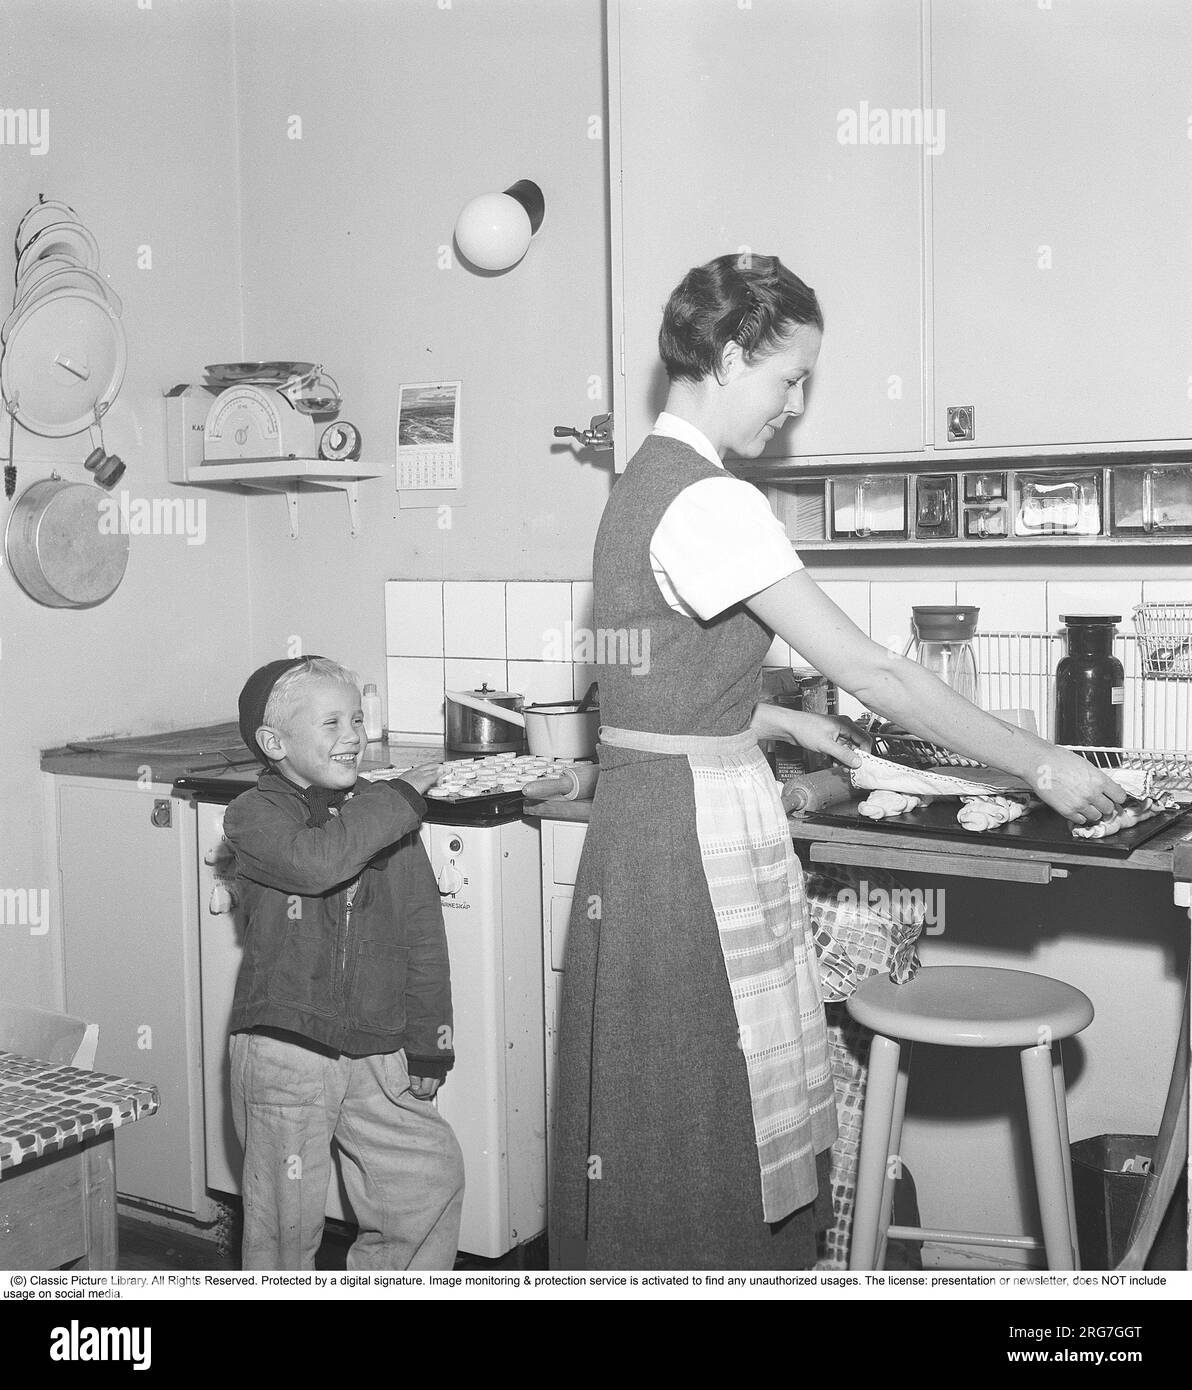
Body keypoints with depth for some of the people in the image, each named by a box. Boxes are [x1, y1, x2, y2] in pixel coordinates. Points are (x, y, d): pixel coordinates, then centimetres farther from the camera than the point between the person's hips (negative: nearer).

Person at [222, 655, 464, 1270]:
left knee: (435, 1175, 5)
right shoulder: (254, 816, -9)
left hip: (375, 1052, 4)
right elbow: (317, 861, -32)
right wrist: (400, 797, -23)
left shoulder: (389, 818, 4)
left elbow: (423, 938, 6)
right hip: (283, 1052, -4)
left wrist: (427, 1047, 4)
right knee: (287, 1215, 8)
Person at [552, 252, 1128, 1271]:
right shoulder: (711, 502, -18)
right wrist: (1043, 766, -11)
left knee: (733, 1120, 17)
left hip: (649, 812, 9)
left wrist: (791, 725, 14)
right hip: (699, 833, -9)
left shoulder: (647, 482, 11)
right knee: (697, 1128, 4)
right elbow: (870, 670, -18)